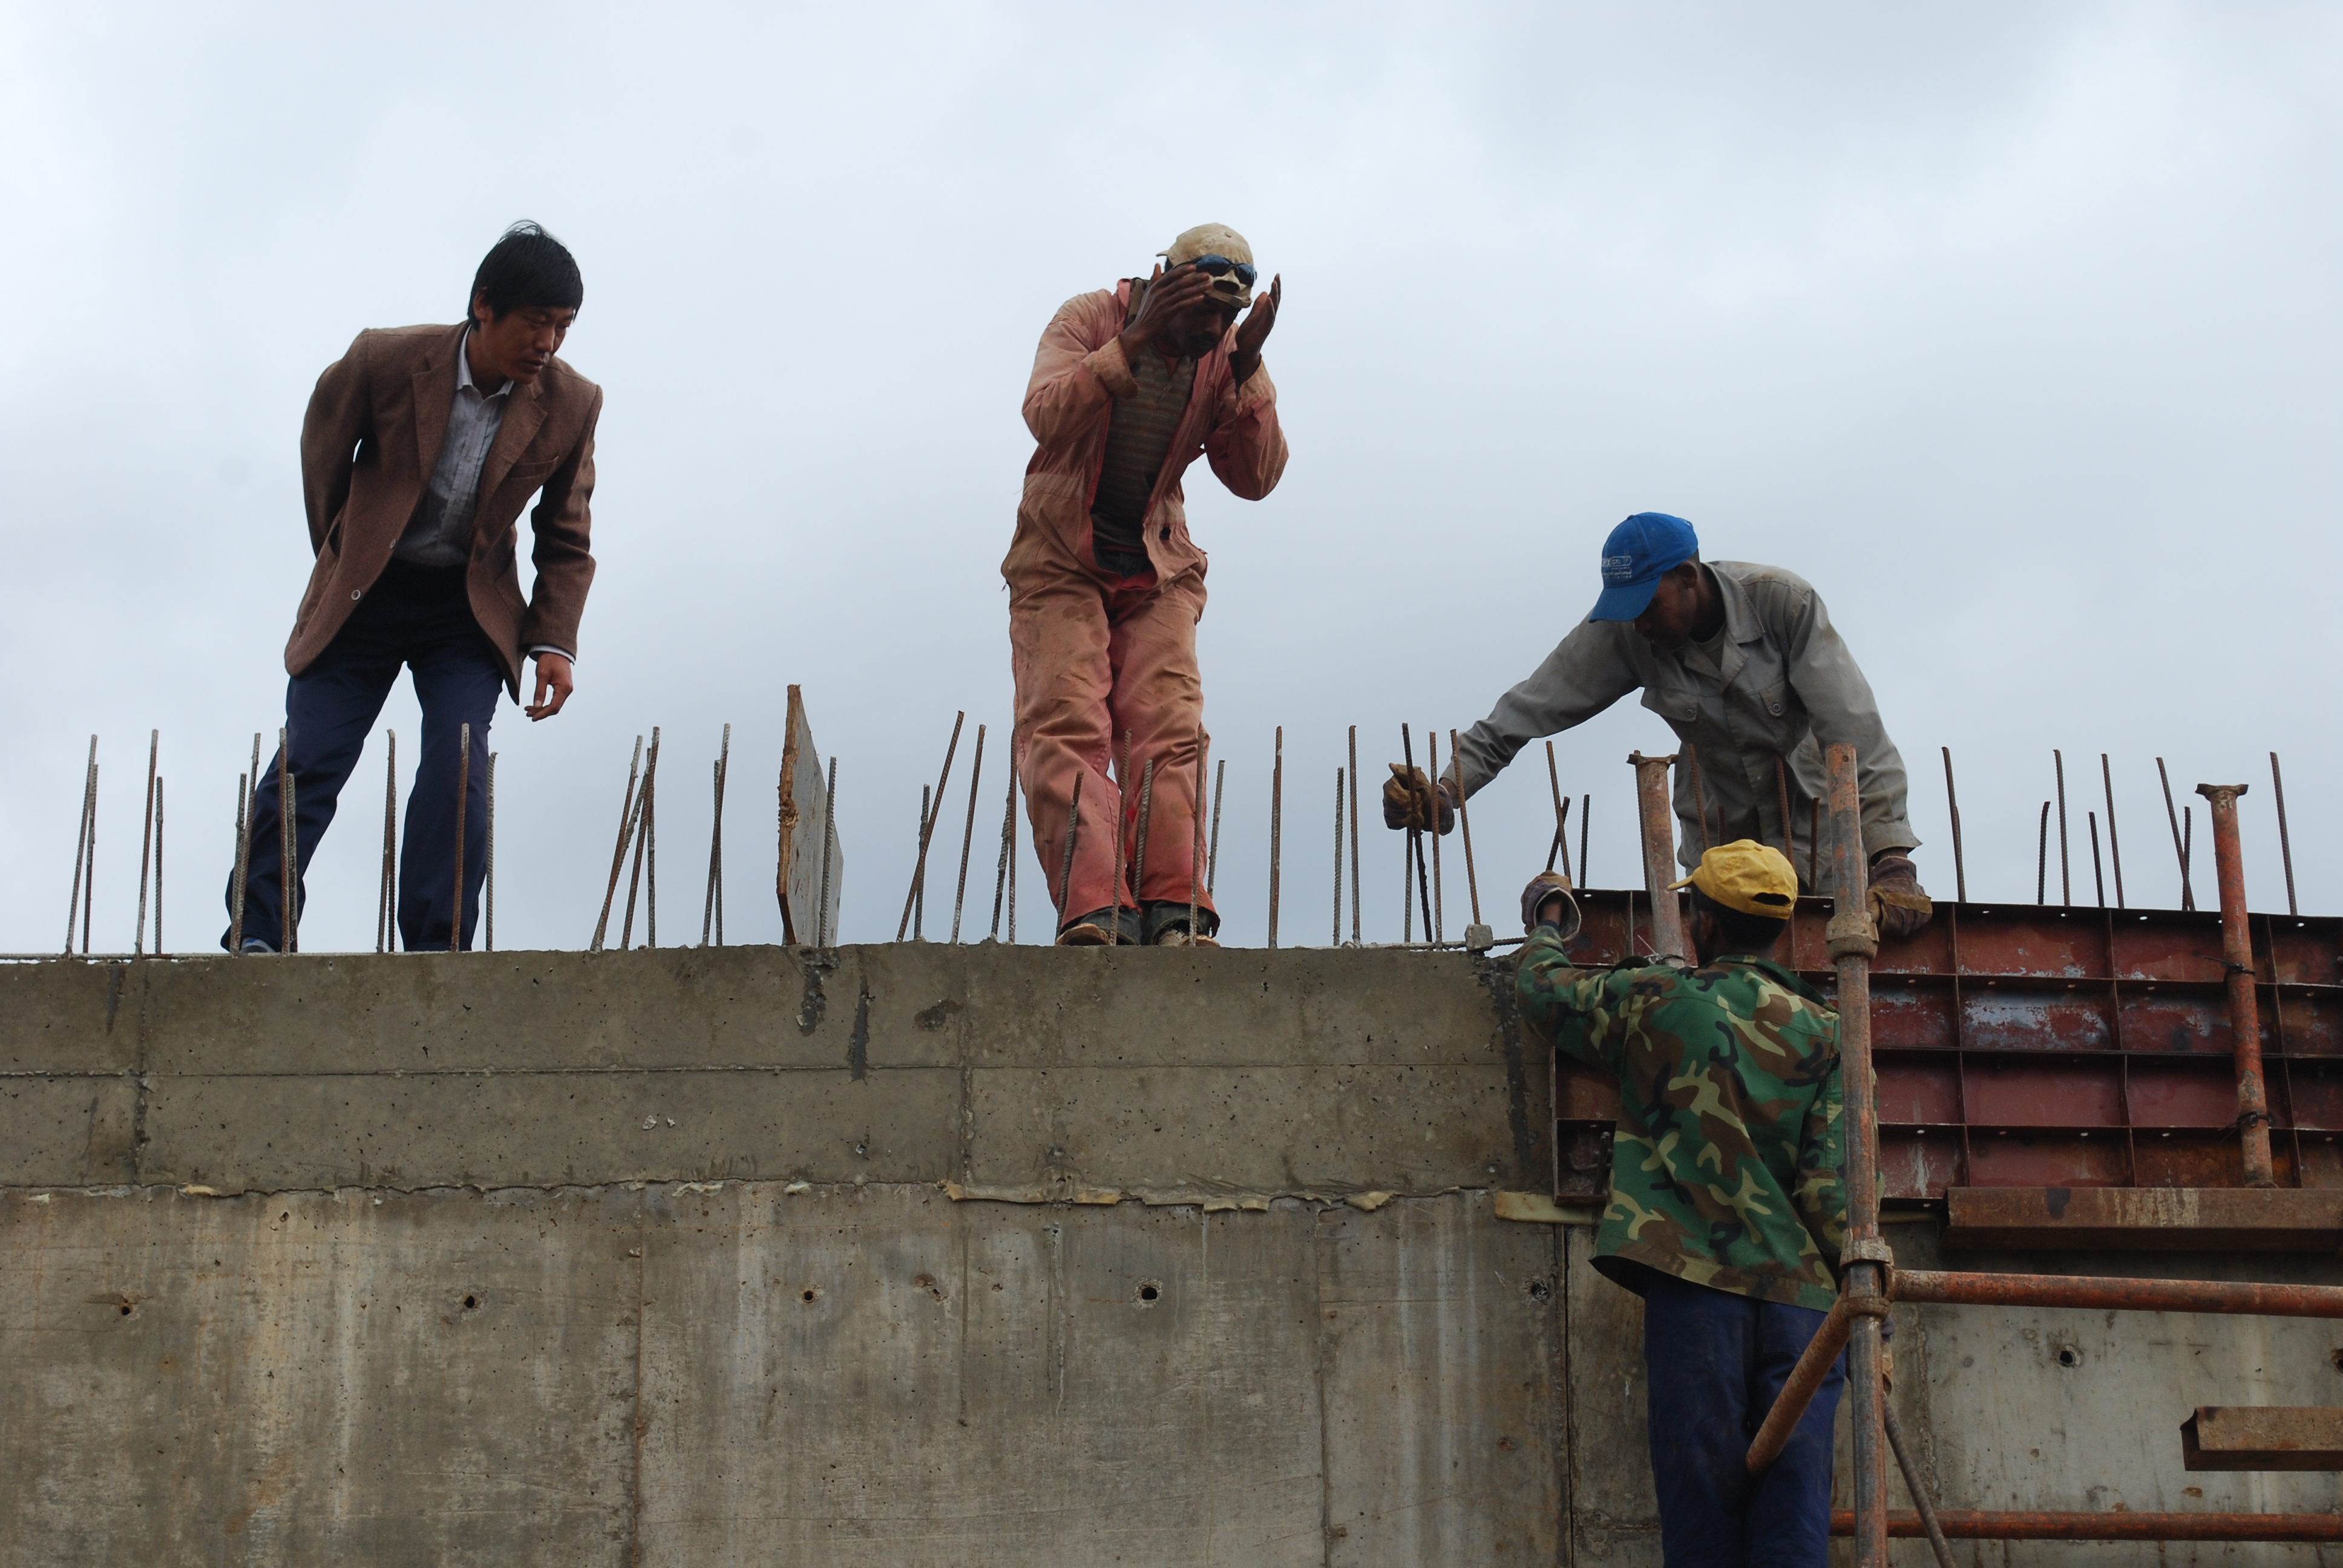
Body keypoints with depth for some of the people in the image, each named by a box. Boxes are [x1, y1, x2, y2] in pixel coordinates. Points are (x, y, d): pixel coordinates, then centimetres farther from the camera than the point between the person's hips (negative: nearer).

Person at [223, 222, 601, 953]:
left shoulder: (570, 406, -11)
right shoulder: (382, 362, -16)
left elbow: (566, 542, 3)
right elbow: (322, 461, 5)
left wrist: (554, 643, -7)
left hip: (470, 609, 1)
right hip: (364, 594, -1)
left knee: (459, 770, -15)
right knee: (308, 760, -8)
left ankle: (436, 952, -13)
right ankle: (255, 935, 0)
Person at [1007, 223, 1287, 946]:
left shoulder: (1227, 357, -1)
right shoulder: (1089, 319, -10)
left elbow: (1256, 479, -9)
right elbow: (1046, 416, -26)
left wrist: (1247, 369, -19)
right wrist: (1135, 340, -31)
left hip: (1157, 568, 3)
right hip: (1062, 559, -3)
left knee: (1170, 728, -13)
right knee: (1068, 724, -18)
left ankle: (1171, 912, -19)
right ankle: (1094, 910, -29)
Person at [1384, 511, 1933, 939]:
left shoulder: (1782, 602, -25)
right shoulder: (1621, 631, -16)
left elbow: (1856, 733, -27)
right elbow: (1530, 709, -16)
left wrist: (1893, 865, -34)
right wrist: (1444, 795, -31)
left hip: (1816, 819, -3)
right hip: (1721, 828, 3)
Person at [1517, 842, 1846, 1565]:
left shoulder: (1654, 1000, 3)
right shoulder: (1825, 1035, 6)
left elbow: (1541, 987, 20)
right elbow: (1835, 1186, -1)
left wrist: (1549, 922, 41)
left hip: (1696, 1282, -1)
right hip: (1800, 1292, 2)